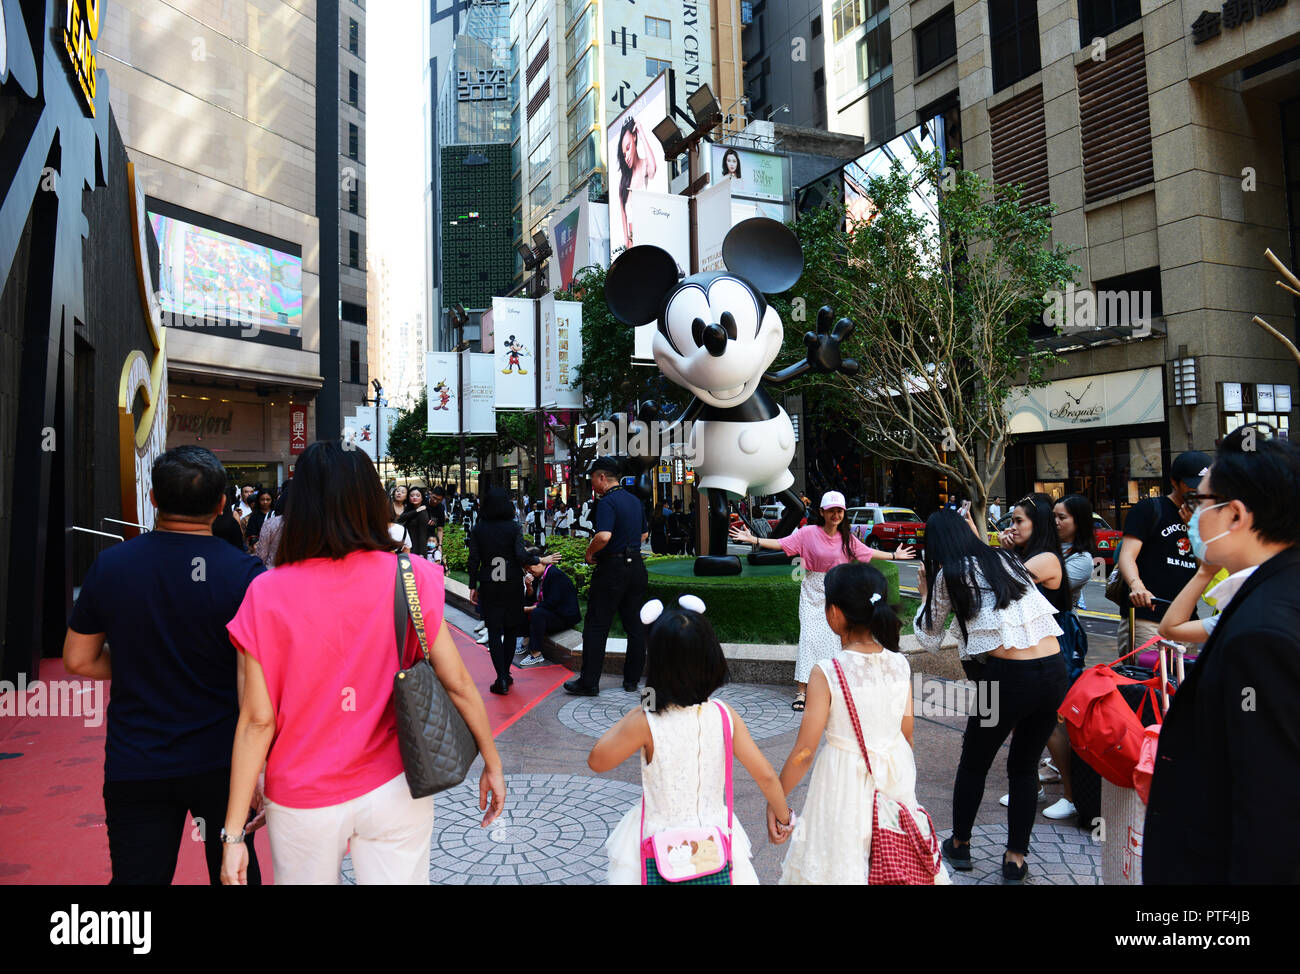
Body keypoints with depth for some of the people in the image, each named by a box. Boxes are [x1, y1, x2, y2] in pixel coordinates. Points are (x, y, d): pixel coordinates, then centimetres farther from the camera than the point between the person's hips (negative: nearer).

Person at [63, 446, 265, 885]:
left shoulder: (109, 565, -6)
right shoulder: (244, 573, -15)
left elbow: (79, 660, 5)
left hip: (134, 768, 2)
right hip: (221, 762, -1)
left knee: (137, 875, 14)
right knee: (235, 873, 16)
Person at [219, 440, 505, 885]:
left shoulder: (268, 594, -13)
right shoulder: (409, 577, -12)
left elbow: (258, 721, -11)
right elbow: (457, 682, -9)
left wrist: (233, 832, -3)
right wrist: (492, 761, 4)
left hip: (303, 804, 0)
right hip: (394, 790, 0)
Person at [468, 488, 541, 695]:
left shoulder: (478, 530, -1)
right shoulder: (514, 527, -7)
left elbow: (474, 560, -1)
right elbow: (521, 555, -16)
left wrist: (473, 586, 7)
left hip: (488, 586, 0)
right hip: (513, 584, 0)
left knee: (494, 631, 4)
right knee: (511, 629, 14)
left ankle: (502, 679, -2)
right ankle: (506, 674, 20)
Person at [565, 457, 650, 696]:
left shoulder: (607, 502, -15)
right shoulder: (635, 500, 11)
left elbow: (604, 536, -28)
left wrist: (589, 553, -12)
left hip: (612, 569, -8)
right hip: (636, 566, 8)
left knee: (596, 626, 2)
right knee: (634, 624, 12)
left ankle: (589, 682, 7)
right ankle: (632, 679, 19)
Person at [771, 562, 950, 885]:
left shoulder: (826, 673, -20)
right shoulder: (900, 665, -6)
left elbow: (804, 751, -16)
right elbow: (907, 733, 5)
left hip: (846, 782, -4)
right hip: (896, 774, 5)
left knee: (840, 864, 14)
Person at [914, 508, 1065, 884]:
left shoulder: (948, 576, 1)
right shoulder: (1006, 557, 14)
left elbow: (929, 640, 11)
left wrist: (925, 595, 24)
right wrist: (978, 535, 44)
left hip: (1007, 677, -5)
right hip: (1054, 670, 5)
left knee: (973, 763, 17)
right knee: (1025, 767, 20)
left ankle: (960, 845, 33)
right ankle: (1015, 858, 25)